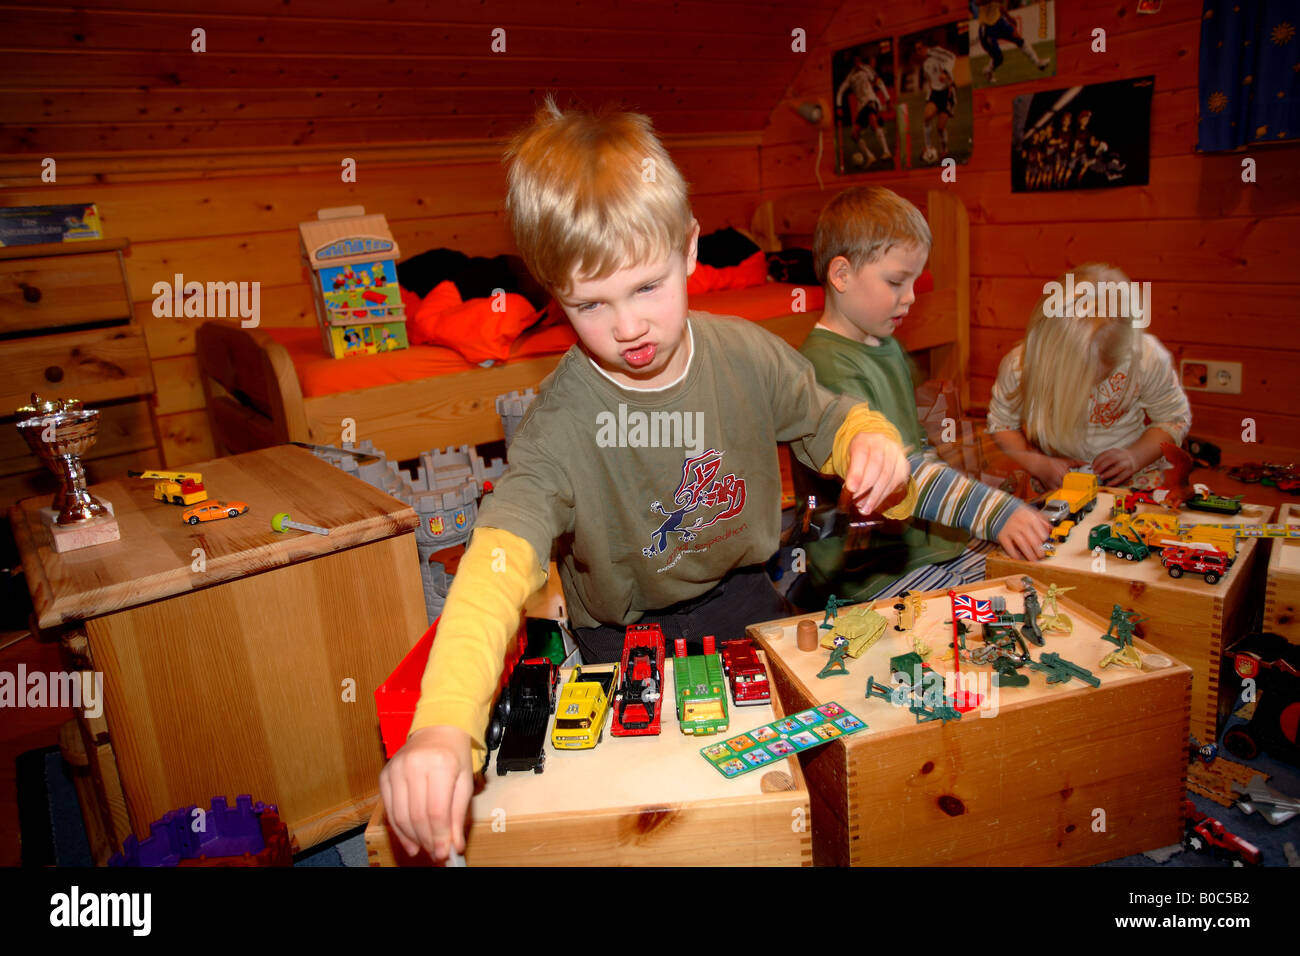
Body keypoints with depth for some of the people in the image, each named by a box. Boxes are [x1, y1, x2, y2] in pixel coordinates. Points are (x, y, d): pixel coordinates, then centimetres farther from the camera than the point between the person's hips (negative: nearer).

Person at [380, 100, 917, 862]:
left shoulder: (749, 356, -12)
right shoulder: (562, 420, -25)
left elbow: (829, 420, 7)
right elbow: (502, 555, -39)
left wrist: (871, 441, -19)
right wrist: (443, 726, -54)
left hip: (740, 594, 4)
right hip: (623, 632, -3)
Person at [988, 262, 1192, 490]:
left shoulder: (1147, 359, -21)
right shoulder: (1018, 365, -22)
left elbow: (1175, 419, -2)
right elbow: (1001, 424, -2)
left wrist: (1134, 457, -19)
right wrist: (1038, 464, -17)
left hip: (1135, 480, 2)